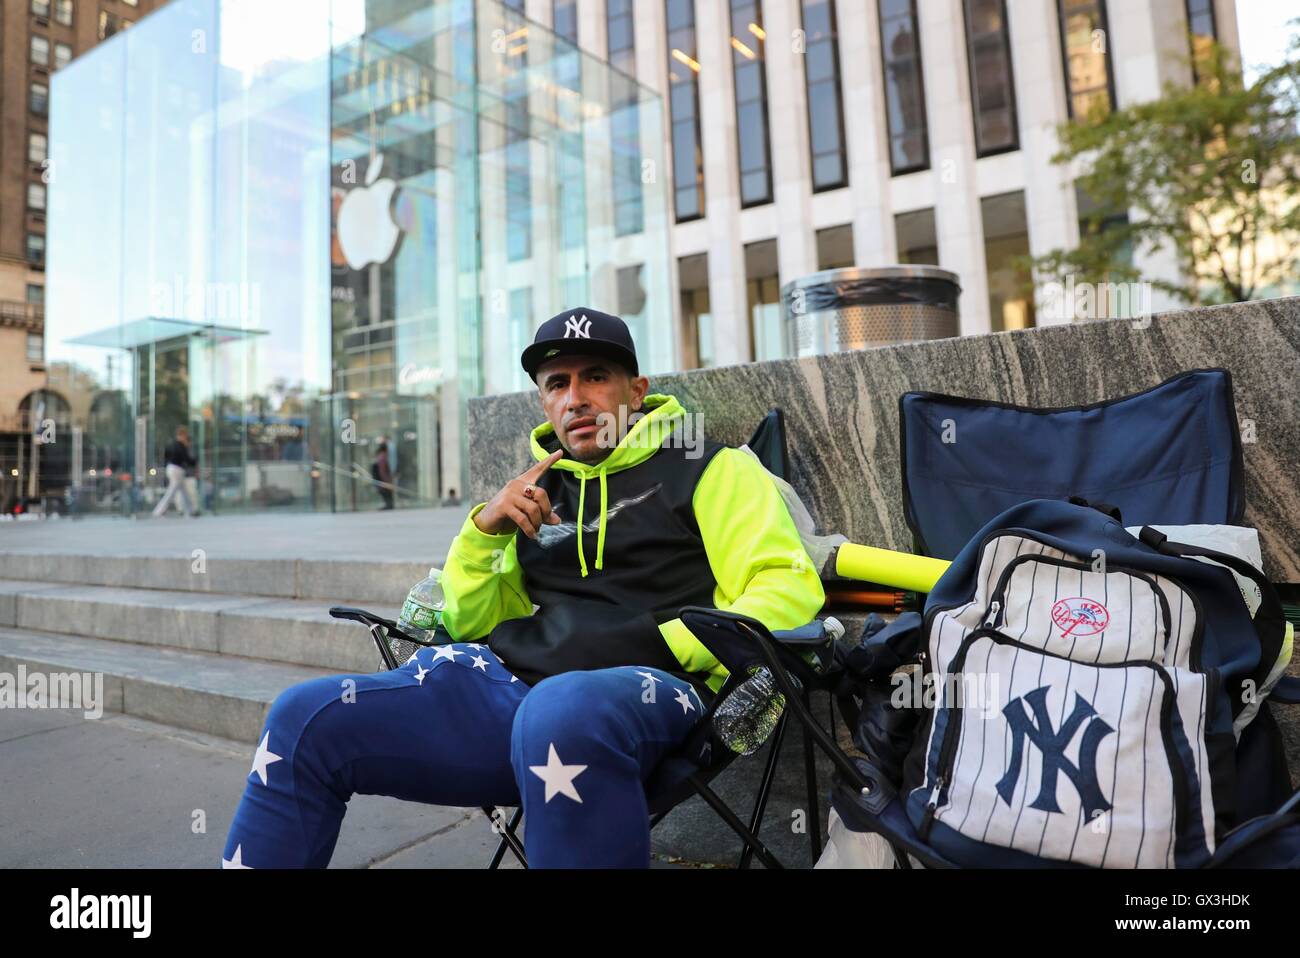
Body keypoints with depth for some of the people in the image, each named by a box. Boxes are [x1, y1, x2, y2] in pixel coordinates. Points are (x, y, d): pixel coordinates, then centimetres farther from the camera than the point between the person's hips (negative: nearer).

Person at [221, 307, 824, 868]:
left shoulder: (707, 468, 8)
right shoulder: (541, 490, 21)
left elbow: (790, 584, -2)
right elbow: (470, 623, 20)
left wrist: (673, 644, -16)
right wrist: (485, 528, 2)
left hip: (641, 691, -5)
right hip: (506, 681, 5)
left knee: (559, 714, -40)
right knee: (306, 718, -9)